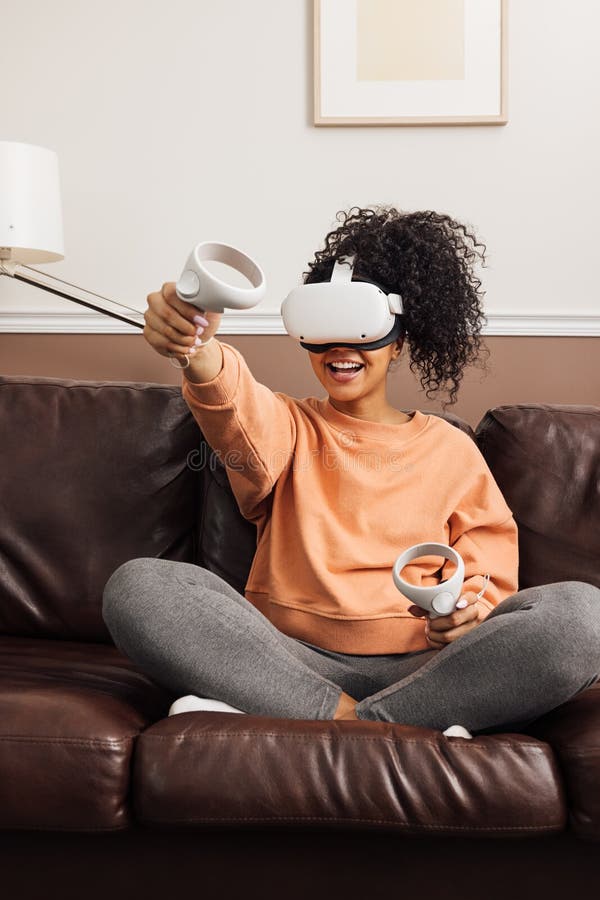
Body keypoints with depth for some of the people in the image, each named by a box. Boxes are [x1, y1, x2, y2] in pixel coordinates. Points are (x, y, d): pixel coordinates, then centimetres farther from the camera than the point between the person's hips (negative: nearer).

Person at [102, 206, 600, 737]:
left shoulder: (451, 448, 17)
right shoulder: (287, 425, 15)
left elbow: (491, 562, 14)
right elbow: (241, 422, -11)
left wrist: (471, 605, -11)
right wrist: (199, 354, -35)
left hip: (424, 666, 2)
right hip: (292, 660, -1)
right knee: (137, 586, -23)